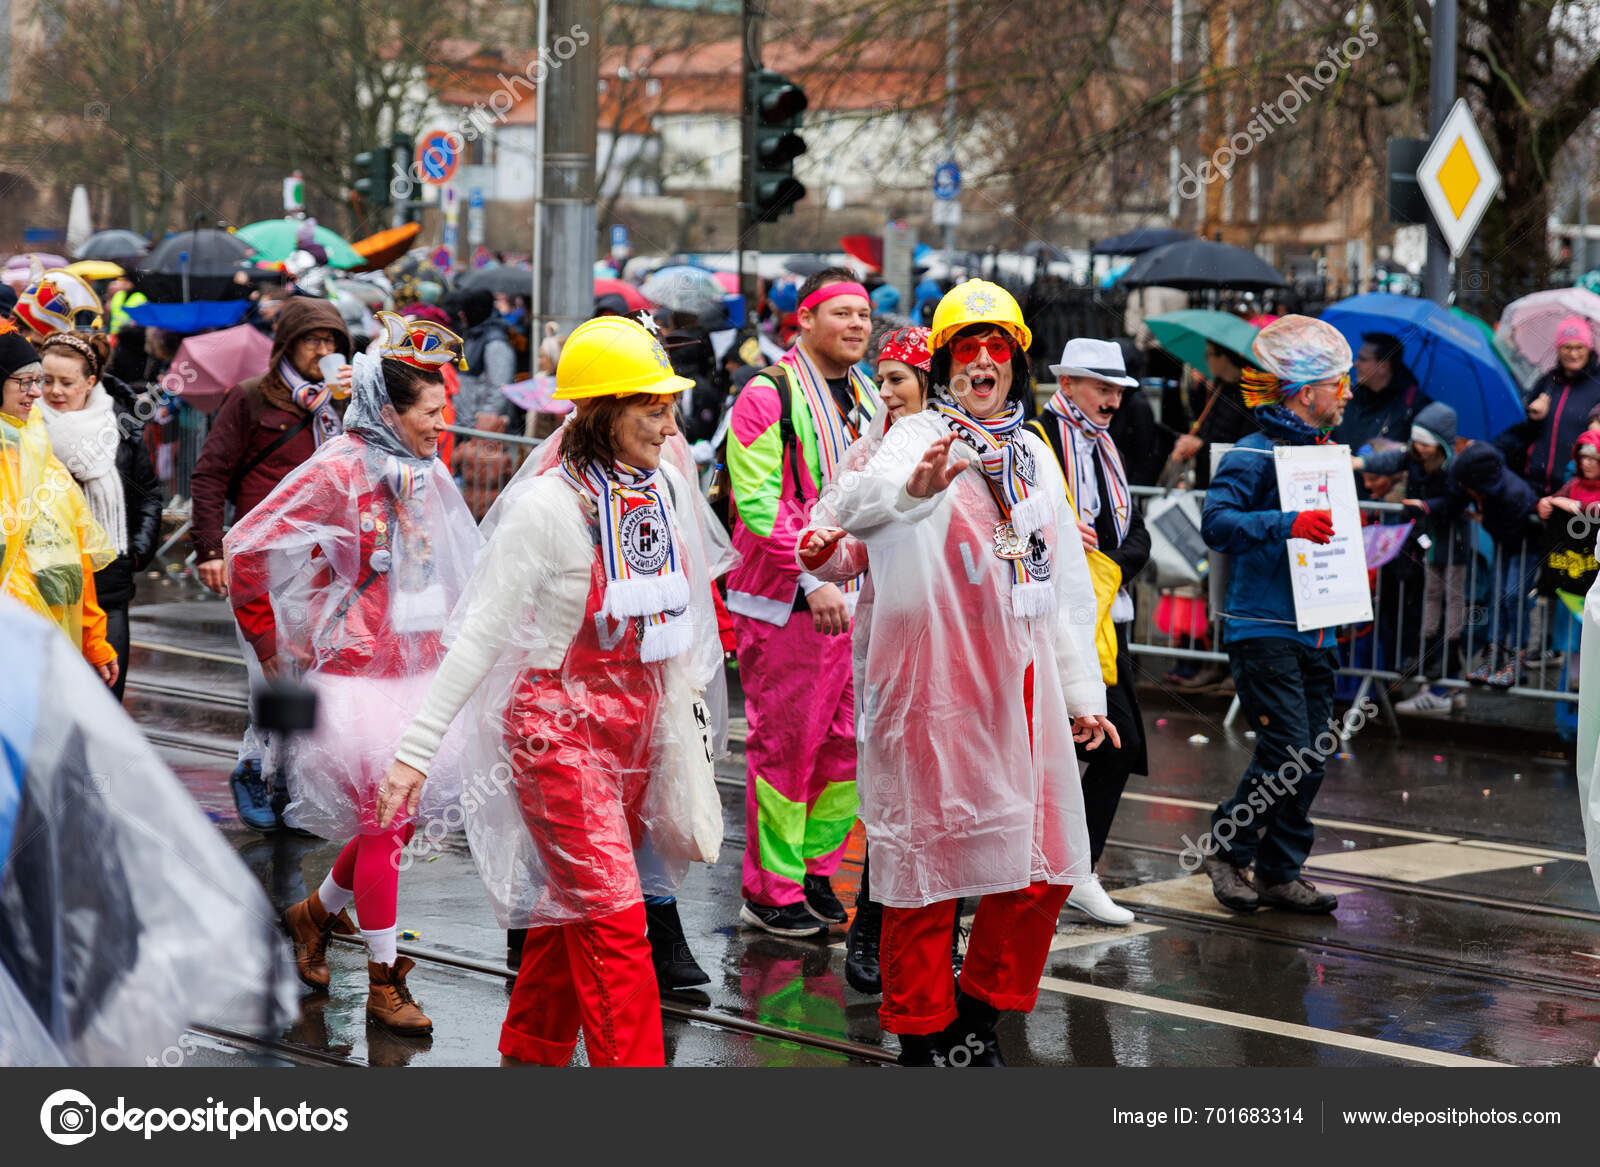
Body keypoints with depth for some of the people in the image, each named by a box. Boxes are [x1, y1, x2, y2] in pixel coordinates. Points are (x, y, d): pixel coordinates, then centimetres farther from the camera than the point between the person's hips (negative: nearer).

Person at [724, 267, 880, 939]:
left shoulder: (868, 400, 16)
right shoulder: (769, 395, -9)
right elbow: (759, 502, -16)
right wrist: (813, 579, -22)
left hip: (853, 601, 7)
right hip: (785, 605, -7)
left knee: (848, 743, 8)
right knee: (785, 744, -3)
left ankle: (815, 871, 23)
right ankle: (771, 893, 7)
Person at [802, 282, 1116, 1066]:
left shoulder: (1033, 455, 15)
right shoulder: (920, 437, -7)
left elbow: (1065, 582, 22)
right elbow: (851, 507, -30)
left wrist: (1082, 692, 18)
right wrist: (911, 486, -52)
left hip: (1022, 682, 7)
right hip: (938, 683, -6)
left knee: (1043, 867, 9)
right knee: (930, 859, 0)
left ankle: (981, 1015, 25)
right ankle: (923, 1032, 13)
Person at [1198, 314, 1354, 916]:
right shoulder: (1253, 455, -10)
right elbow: (1217, 522, -25)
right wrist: (1287, 524, -35)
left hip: (1315, 633, 8)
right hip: (1263, 628, -8)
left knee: (1305, 760, 6)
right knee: (1291, 754, -13)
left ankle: (1280, 874, 15)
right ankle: (1226, 849, 6)